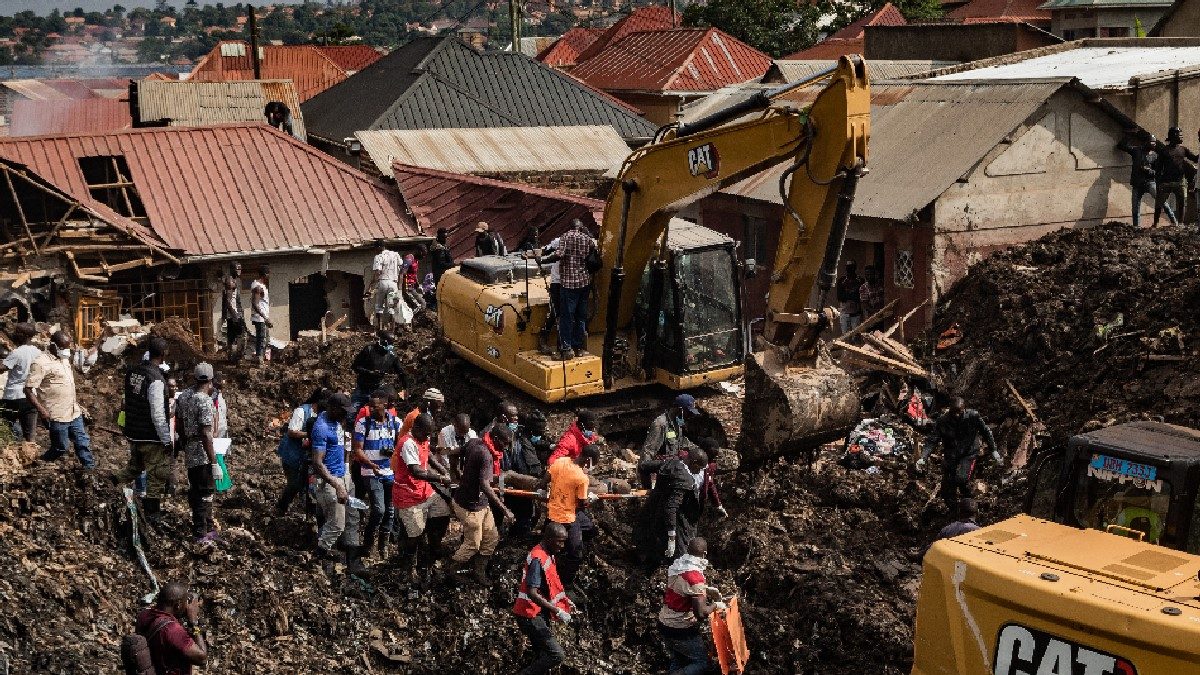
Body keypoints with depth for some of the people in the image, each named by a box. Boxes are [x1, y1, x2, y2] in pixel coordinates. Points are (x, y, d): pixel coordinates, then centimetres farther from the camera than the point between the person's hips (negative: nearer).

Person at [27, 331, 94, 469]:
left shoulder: (65, 360, 11)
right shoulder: (42, 363, -15)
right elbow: (28, 389, -18)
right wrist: (41, 409, -26)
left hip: (74, 412, 8)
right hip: (57, 416, -8)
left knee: (82, 442, 11)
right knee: (60, 448, 2)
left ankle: (90, 467, 20)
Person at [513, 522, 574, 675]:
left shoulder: (547, 554, 8)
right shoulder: (538, 559, -22)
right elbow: (532, 594, -27)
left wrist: (565, 600, 11)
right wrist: (557, 611, -25)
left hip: (539, 613, 10)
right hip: (531, 615, -10)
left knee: (543, 656, 13)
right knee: (556, 654, -15)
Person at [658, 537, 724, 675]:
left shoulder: (677, 565, -1)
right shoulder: (695, 577, -26)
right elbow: (701, 613, -28)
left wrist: (706, 590, 12)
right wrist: (716, 605, -10)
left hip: (664, 624, 8)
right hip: (682, 631, -8)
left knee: (678, 662, 23)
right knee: (703, 664, 7)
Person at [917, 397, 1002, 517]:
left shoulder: (973, 416, -14)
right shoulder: (942, 421, -13)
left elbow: (986, 432, 0)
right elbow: (932, 440, -13)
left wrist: (994, 451, 1)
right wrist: (923, 458, -24)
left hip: (969, 454, -2)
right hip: (950, 456, 2)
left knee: (961, 478, -29)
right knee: (946, 492, 2)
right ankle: (954, 515, 27)